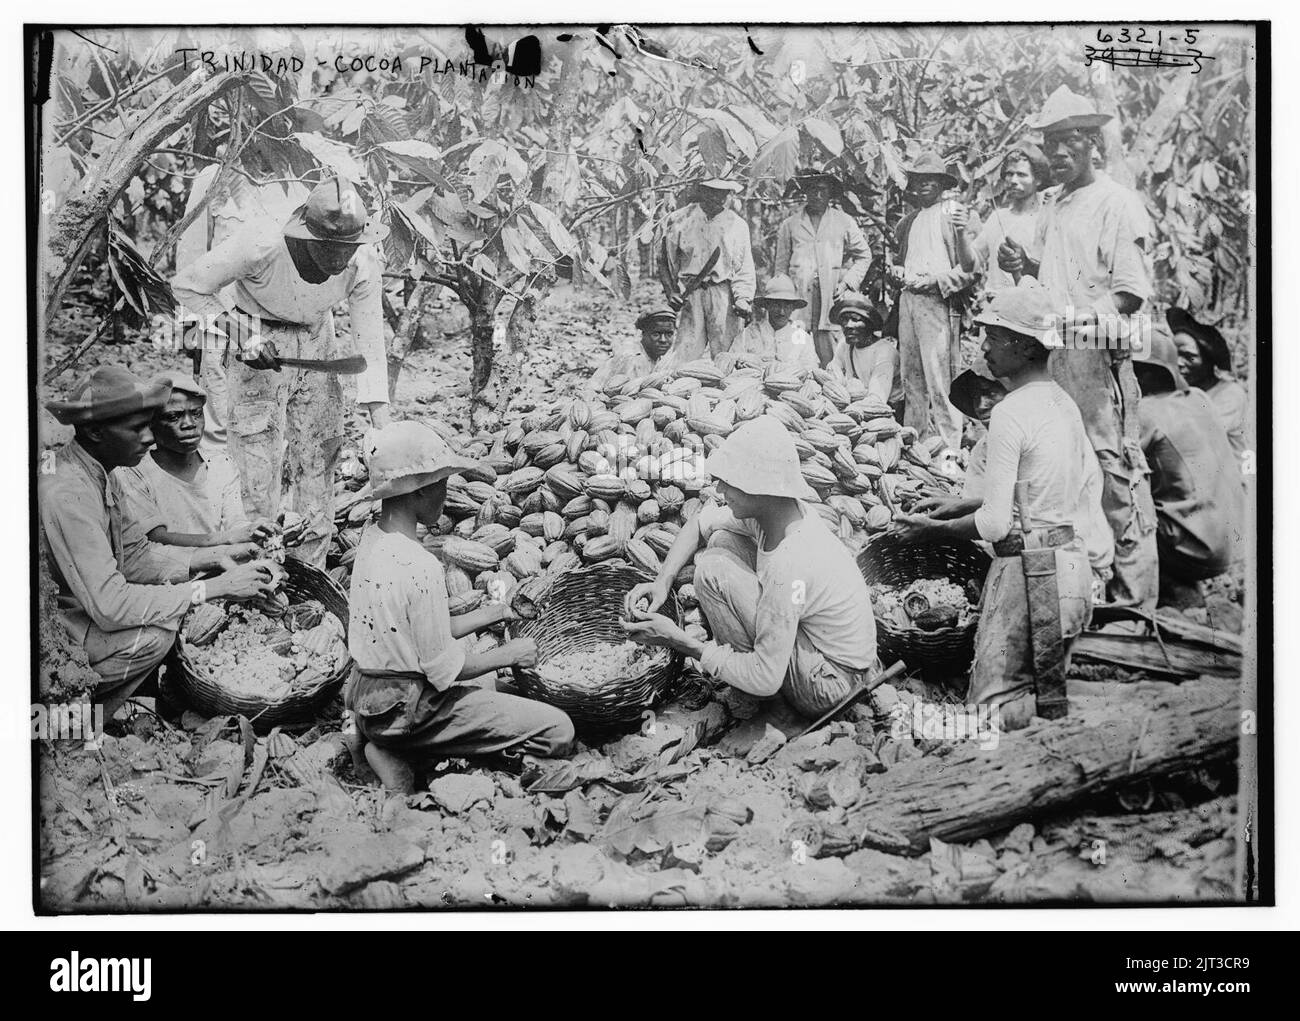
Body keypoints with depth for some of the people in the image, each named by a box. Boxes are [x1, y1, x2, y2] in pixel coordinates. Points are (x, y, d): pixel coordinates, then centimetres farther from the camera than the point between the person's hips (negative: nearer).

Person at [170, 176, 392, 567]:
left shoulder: (362, 261, -23)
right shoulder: (260, 245, -32)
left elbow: (370, 341, -15)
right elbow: (187, 286, -17)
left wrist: (381, 425, -20)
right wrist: (241, 333, -26)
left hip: (316, 341, 3)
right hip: (258, 343, -3)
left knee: (318, 463, 5)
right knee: (258, 468, -6)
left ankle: (311, 576, 19)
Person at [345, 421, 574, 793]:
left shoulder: (371, 541, 2)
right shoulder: (419, 566, -25)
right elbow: (444, 667, -20)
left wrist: (483, 616, 15)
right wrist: (510, 655, -5)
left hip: (367, 699, 9)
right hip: (405, 711, -9)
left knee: (488, 688, 33)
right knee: (559, 731, -10)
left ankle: (396, 752, 11)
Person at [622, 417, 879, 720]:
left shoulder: (789, 564, -34)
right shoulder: (769, 507, -10)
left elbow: (766, 679, -29)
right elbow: (699, 524, 9)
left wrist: (678, 641, -23)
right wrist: (662, 583, -7)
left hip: (829, 684, -9)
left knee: (713, 569, -21)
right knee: (721, 540, 3)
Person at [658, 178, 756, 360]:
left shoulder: (737, 225, 9)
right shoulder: (679, 220, 7)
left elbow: (744, 268, 7)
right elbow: (664, 260, 14)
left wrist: (743, 299, -7)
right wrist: (670, 292, 3)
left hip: (724, 296, 0)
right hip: (689, 294, 0)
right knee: (684, 355, -5)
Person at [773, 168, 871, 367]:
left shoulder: (844, 222, 14)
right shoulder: (789, 225, 16)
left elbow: (864, 255, 18)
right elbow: (781, 266, 17)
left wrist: (847, 282, 4)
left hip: (833, 297, 0)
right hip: (799, 297, 1)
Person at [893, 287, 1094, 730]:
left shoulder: (1010, 413, -18)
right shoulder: (1064, 403, 9)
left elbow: (995, 525, -19)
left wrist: (934, 529, -3)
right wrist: (962, 508, 20)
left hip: (1027, 570, -9)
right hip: (1073, 563, 9)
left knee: (993, 707, -1)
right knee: (1044, 688, 22)